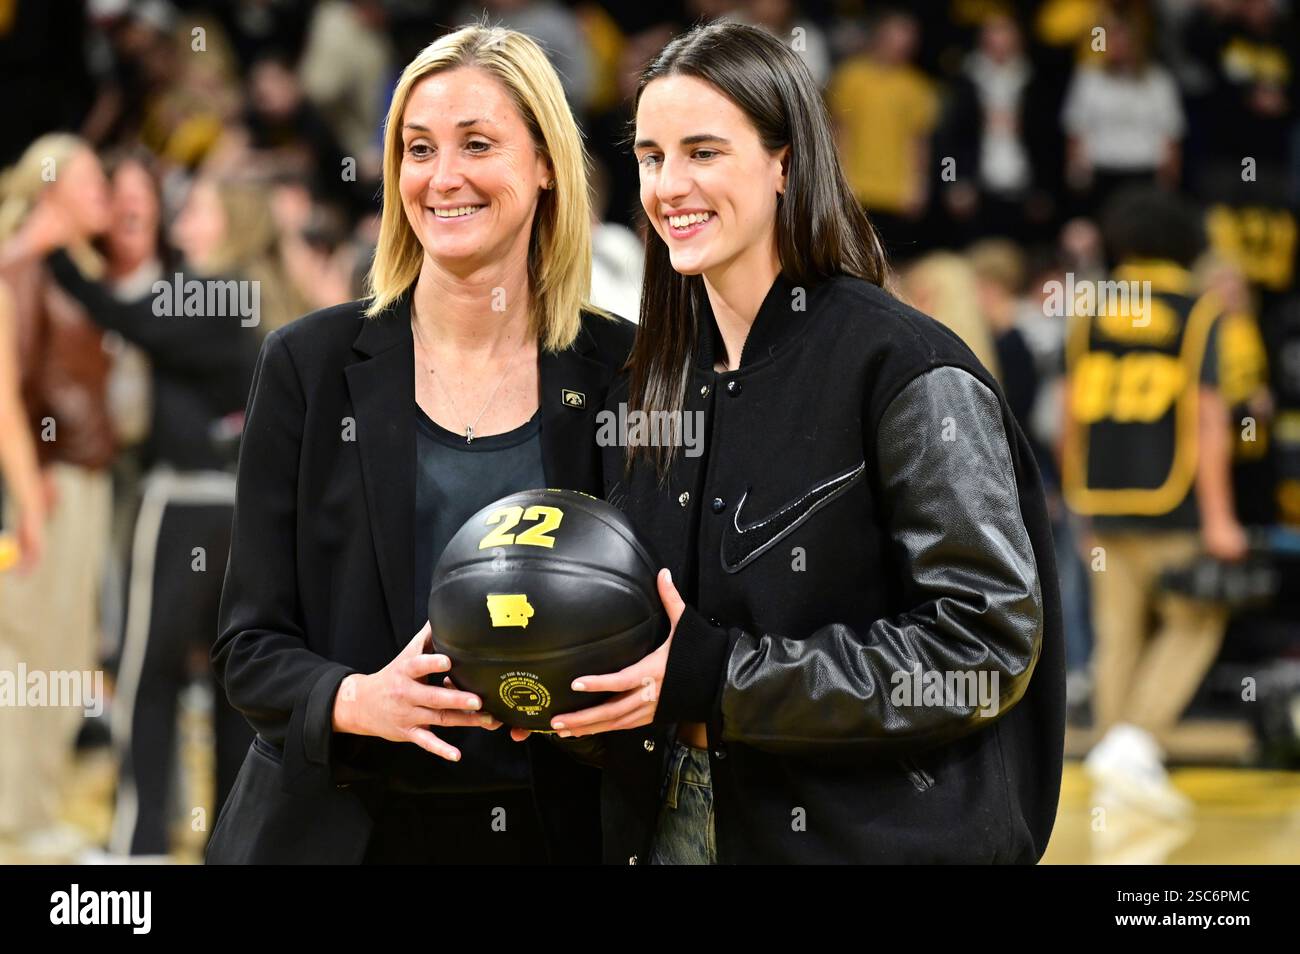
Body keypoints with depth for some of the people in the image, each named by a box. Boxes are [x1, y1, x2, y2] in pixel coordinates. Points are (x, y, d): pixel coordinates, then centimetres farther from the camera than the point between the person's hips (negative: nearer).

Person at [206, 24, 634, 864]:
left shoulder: (619, 369, 0)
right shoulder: (309, 364, -1)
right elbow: (250, 645, -2)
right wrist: (357, 699, -21)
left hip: (550, 827, 0)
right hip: (339, 826, 0)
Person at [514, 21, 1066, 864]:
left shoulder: (910, 370, -13)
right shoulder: (651, 385, 9)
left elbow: (985, 643, -19)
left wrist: (715, 678, -20)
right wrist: (565, 681, -5)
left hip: (865, 838, -6)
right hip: (667, 825, 6)